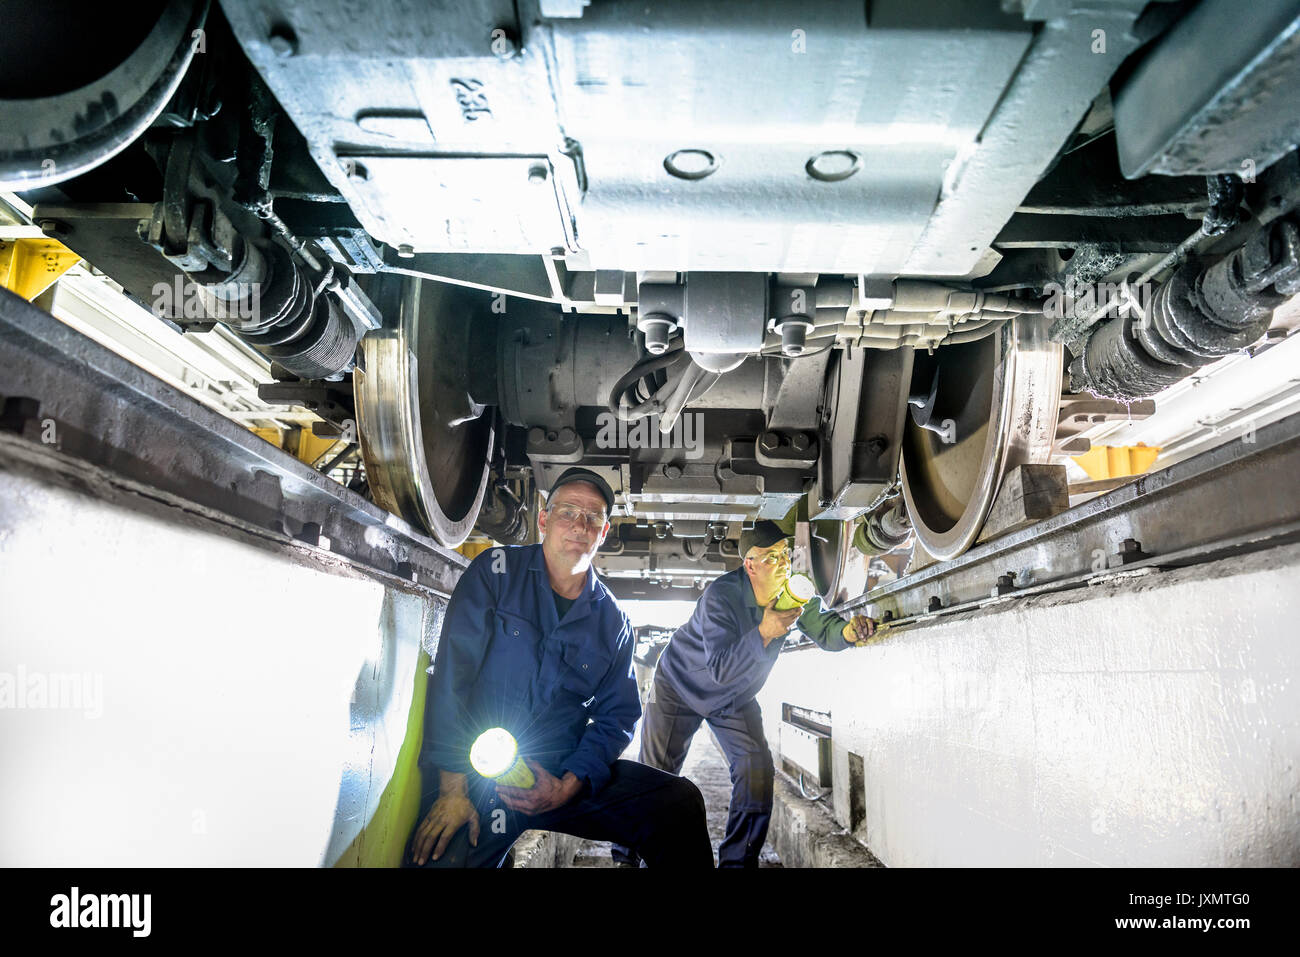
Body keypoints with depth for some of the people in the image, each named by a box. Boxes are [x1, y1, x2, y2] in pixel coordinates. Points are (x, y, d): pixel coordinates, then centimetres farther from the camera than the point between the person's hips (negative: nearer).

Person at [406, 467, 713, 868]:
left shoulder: (613, 621, 9)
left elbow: (616, 716, 8)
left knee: (679, 802, -15)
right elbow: (452, 671, -9)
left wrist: (568, 786, -11)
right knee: (440, 856, -32)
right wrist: (453, 787, -15)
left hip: (559, 774, 3)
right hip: (474, 771, -3)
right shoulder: (497, 570, -1)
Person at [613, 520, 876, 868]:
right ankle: (627, 854, 19)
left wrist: (848, 630, -34)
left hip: (736, 699, 5)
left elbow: (822, 629, -11)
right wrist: (764, 633, -51)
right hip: (681, 688, -5)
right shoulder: (721, 596, -34)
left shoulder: (794, 593, -15)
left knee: (757, 770, -9)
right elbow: (721, 668, -39)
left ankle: (738, 859, 6)